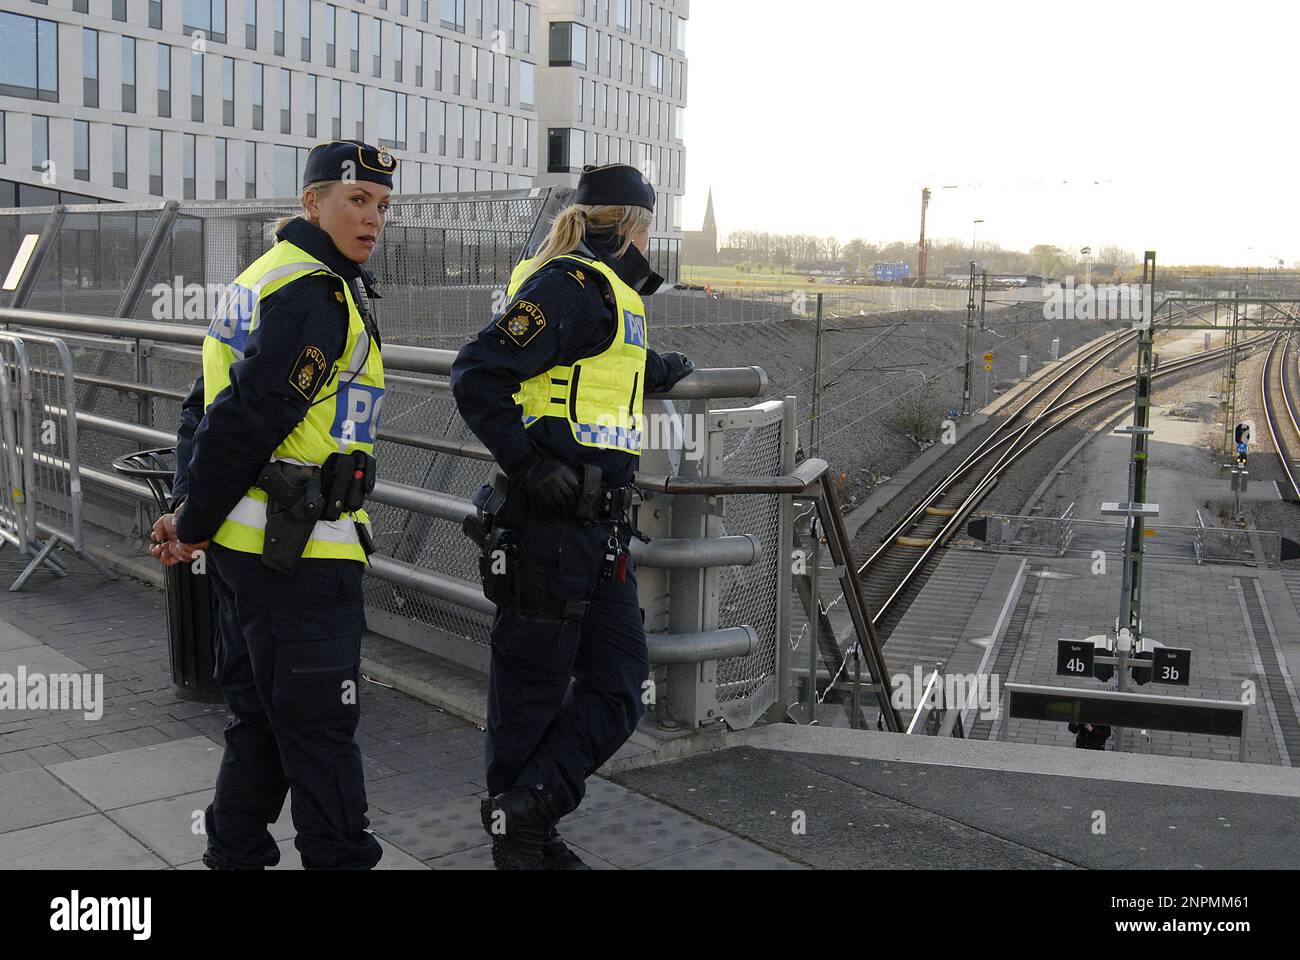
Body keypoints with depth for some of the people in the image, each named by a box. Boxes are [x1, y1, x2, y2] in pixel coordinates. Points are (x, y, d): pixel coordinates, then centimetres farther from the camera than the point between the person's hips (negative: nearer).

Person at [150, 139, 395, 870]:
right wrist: (194, 526, -12)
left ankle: (237, 852, 31)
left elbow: (207, 406, 17)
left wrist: (188, 511, 9)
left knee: (261, 715, 20)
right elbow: (248, 419, -22)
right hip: (298, 554, -10)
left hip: (244, 542, 10)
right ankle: (341, 858, 12)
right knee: (321, 729, 1)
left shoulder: (268, 279, 16)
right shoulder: (317, 295, -17)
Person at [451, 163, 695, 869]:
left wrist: (662, 372, 59)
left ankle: (527, 815, 15)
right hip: (547, 526, -9)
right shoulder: (569, 285, -11)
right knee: (532, 690, 3)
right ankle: (517, 837, 17)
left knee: (619, 685, 7)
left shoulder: (614, 296, 19)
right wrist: (529, 462, -22)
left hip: (601, 531, 9)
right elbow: (477, 374, -19)